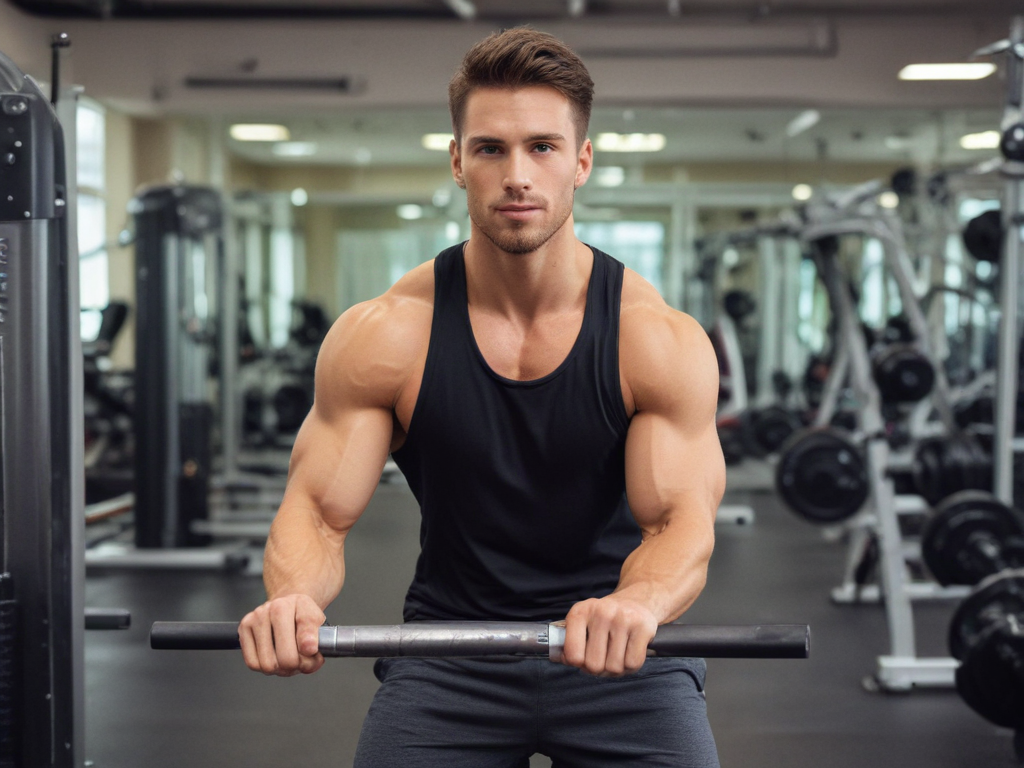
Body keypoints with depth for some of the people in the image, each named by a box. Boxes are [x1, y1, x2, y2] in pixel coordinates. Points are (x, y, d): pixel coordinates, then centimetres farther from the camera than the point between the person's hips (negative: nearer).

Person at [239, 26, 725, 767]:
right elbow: (320, 510, -10)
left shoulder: (659, 338, -12)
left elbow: (682, 517, -18)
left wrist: (640, 602, -41)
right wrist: (296, 595, -34)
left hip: (620, 649, 0)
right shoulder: (383, 337, -10)